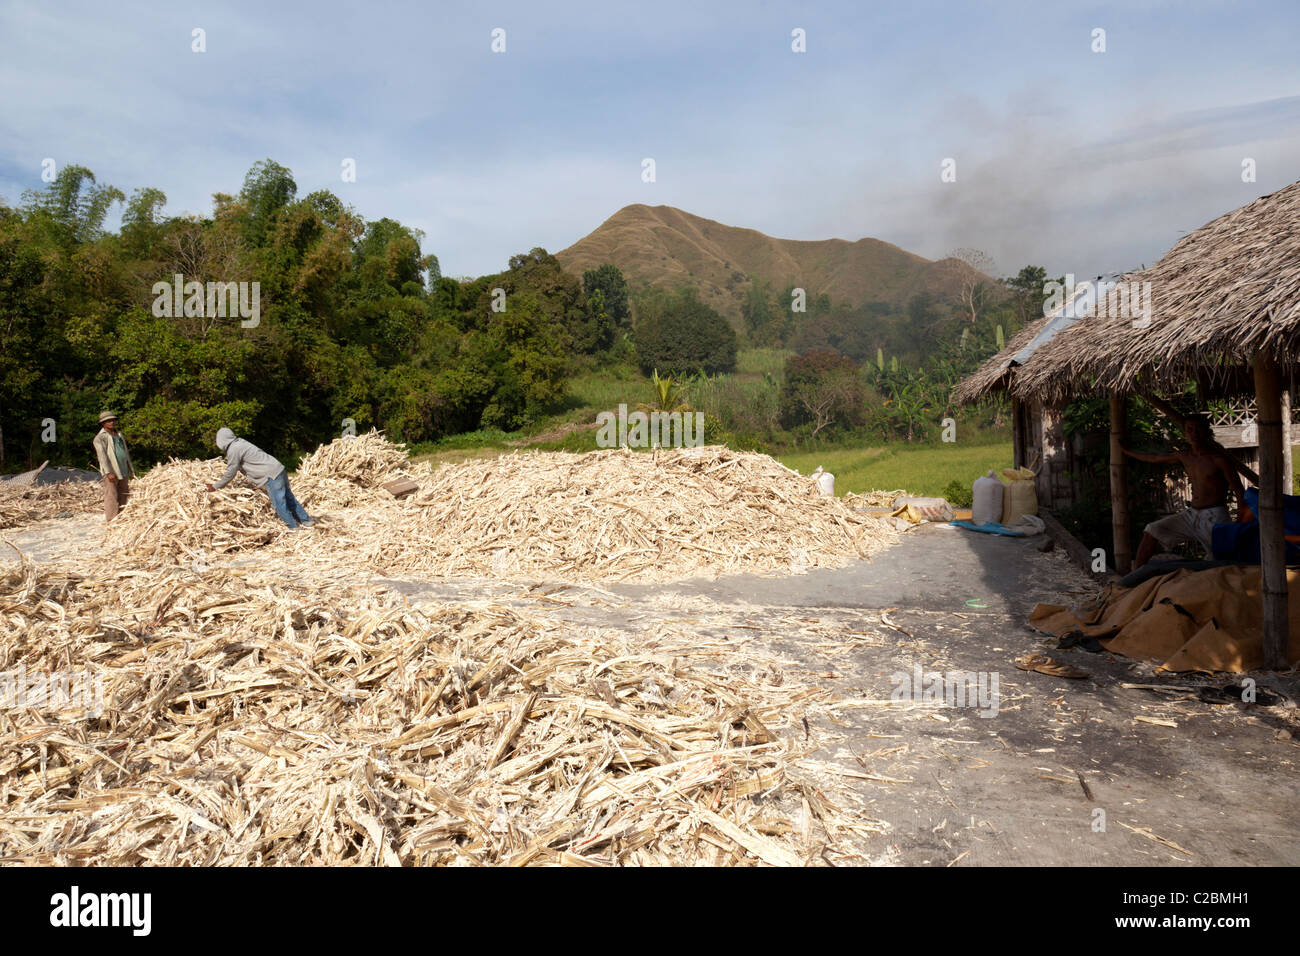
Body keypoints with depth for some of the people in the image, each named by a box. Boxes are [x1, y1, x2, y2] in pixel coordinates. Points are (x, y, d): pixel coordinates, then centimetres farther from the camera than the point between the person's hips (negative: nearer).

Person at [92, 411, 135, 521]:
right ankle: (111, 520, -10)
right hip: (110, 472, -7)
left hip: (123, 472, 7)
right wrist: (108, 472, -21)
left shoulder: (119, 436, 22)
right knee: (111, 496, -9)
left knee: (123, 497, 5)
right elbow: (102, 455, -12)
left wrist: (131, 470, 22)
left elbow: (126, 453, 26)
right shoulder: (100, 437, -1)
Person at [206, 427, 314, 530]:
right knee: (288, 498, 17)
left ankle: (293, 527, 8)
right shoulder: (240, 442, 19)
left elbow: (230, 473, -5)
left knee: (279, 504, -1)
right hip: (279, 469, 9)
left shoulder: (233, 450, -10)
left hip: (271, 476, -9)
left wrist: (215, 486, 7)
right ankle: (306, 520, 23)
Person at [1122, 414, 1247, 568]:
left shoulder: (1218, 459, -9)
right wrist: (1127, 452, 34)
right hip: (1192, 514, 6)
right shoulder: (1184, 457, 8)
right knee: (1153, 530, -3)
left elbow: (1239, 492, -7)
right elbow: (1155, 459, 25)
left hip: (1214, 516, -6)